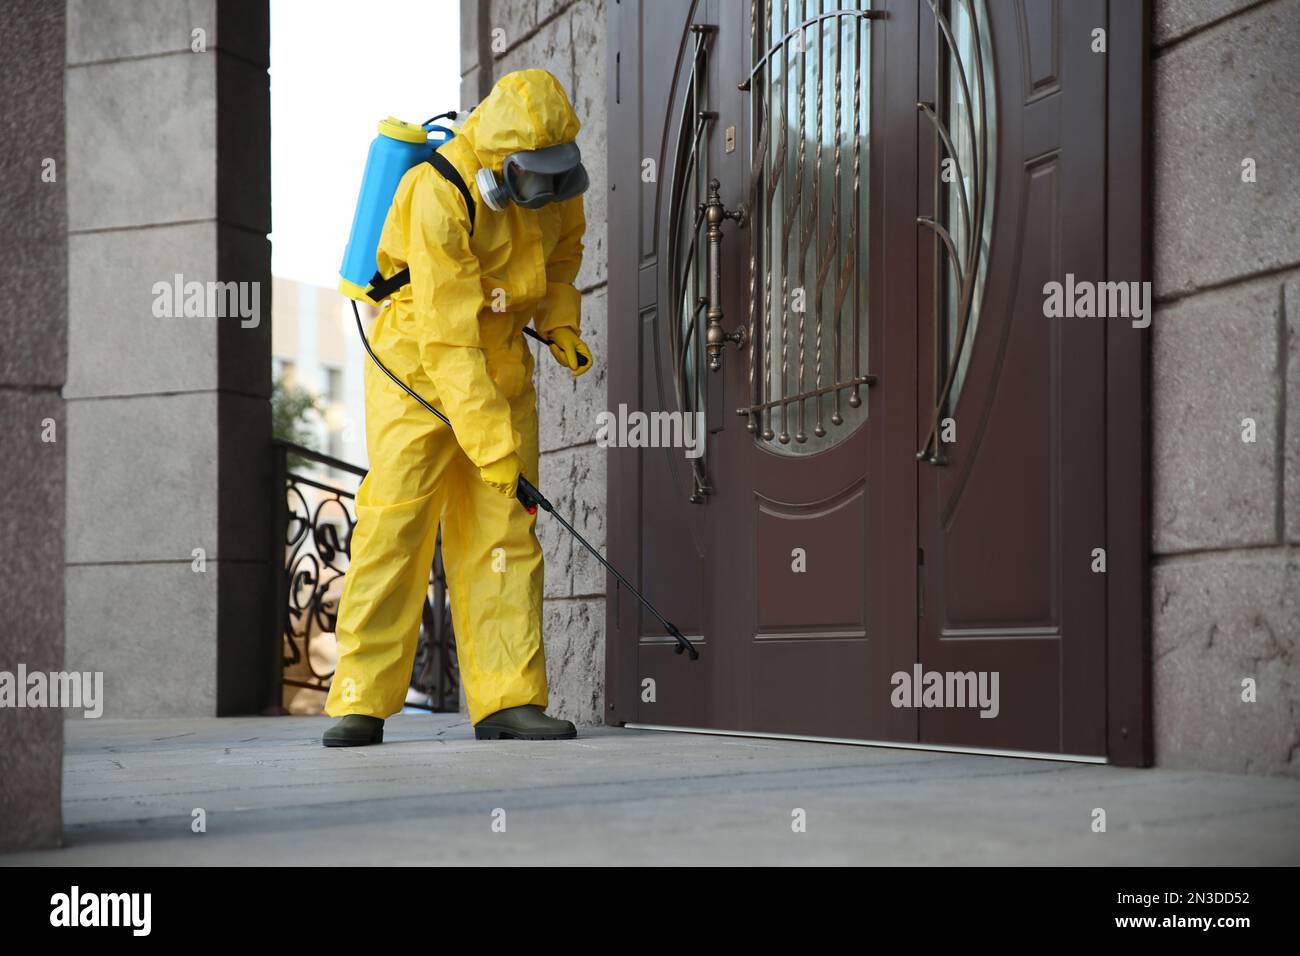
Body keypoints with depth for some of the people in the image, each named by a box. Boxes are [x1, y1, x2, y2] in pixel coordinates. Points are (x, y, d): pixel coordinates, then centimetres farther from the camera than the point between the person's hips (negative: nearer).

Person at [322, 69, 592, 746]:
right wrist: (492, 444, -28)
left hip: (502, 367, 6)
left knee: (504, 531, 0)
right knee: (393, 529, -10)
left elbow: (563, 245, 20)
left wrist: (560, 321, 2)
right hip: (418, 367, -6)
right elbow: (451, 340, -28)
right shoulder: (439, 200, -26)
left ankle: (507, 698, 0)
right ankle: (360, 703, -6)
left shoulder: (553, 183, -3)